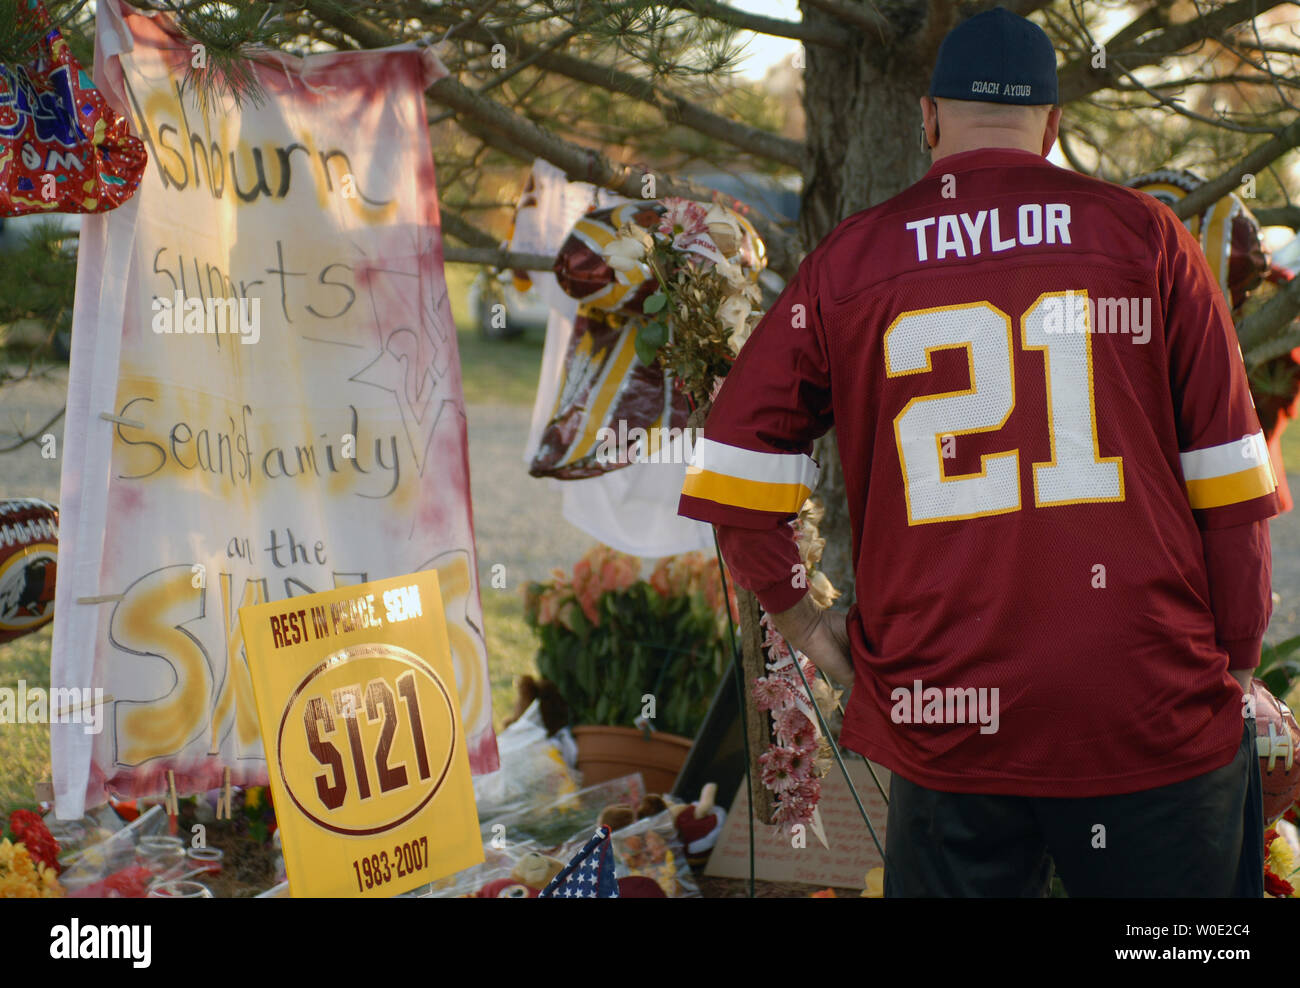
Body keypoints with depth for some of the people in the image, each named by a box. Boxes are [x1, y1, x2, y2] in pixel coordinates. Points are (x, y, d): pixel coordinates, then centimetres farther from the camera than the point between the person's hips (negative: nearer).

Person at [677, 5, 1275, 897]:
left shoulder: (847, 261, 4)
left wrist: (803, 622, 16)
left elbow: (736, 477, 3)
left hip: (942, 718, 1)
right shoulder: (1146, 236, 2)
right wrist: (1235, 667, 11)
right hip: (1155, 715, -1)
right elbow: (1229, 488, 2)